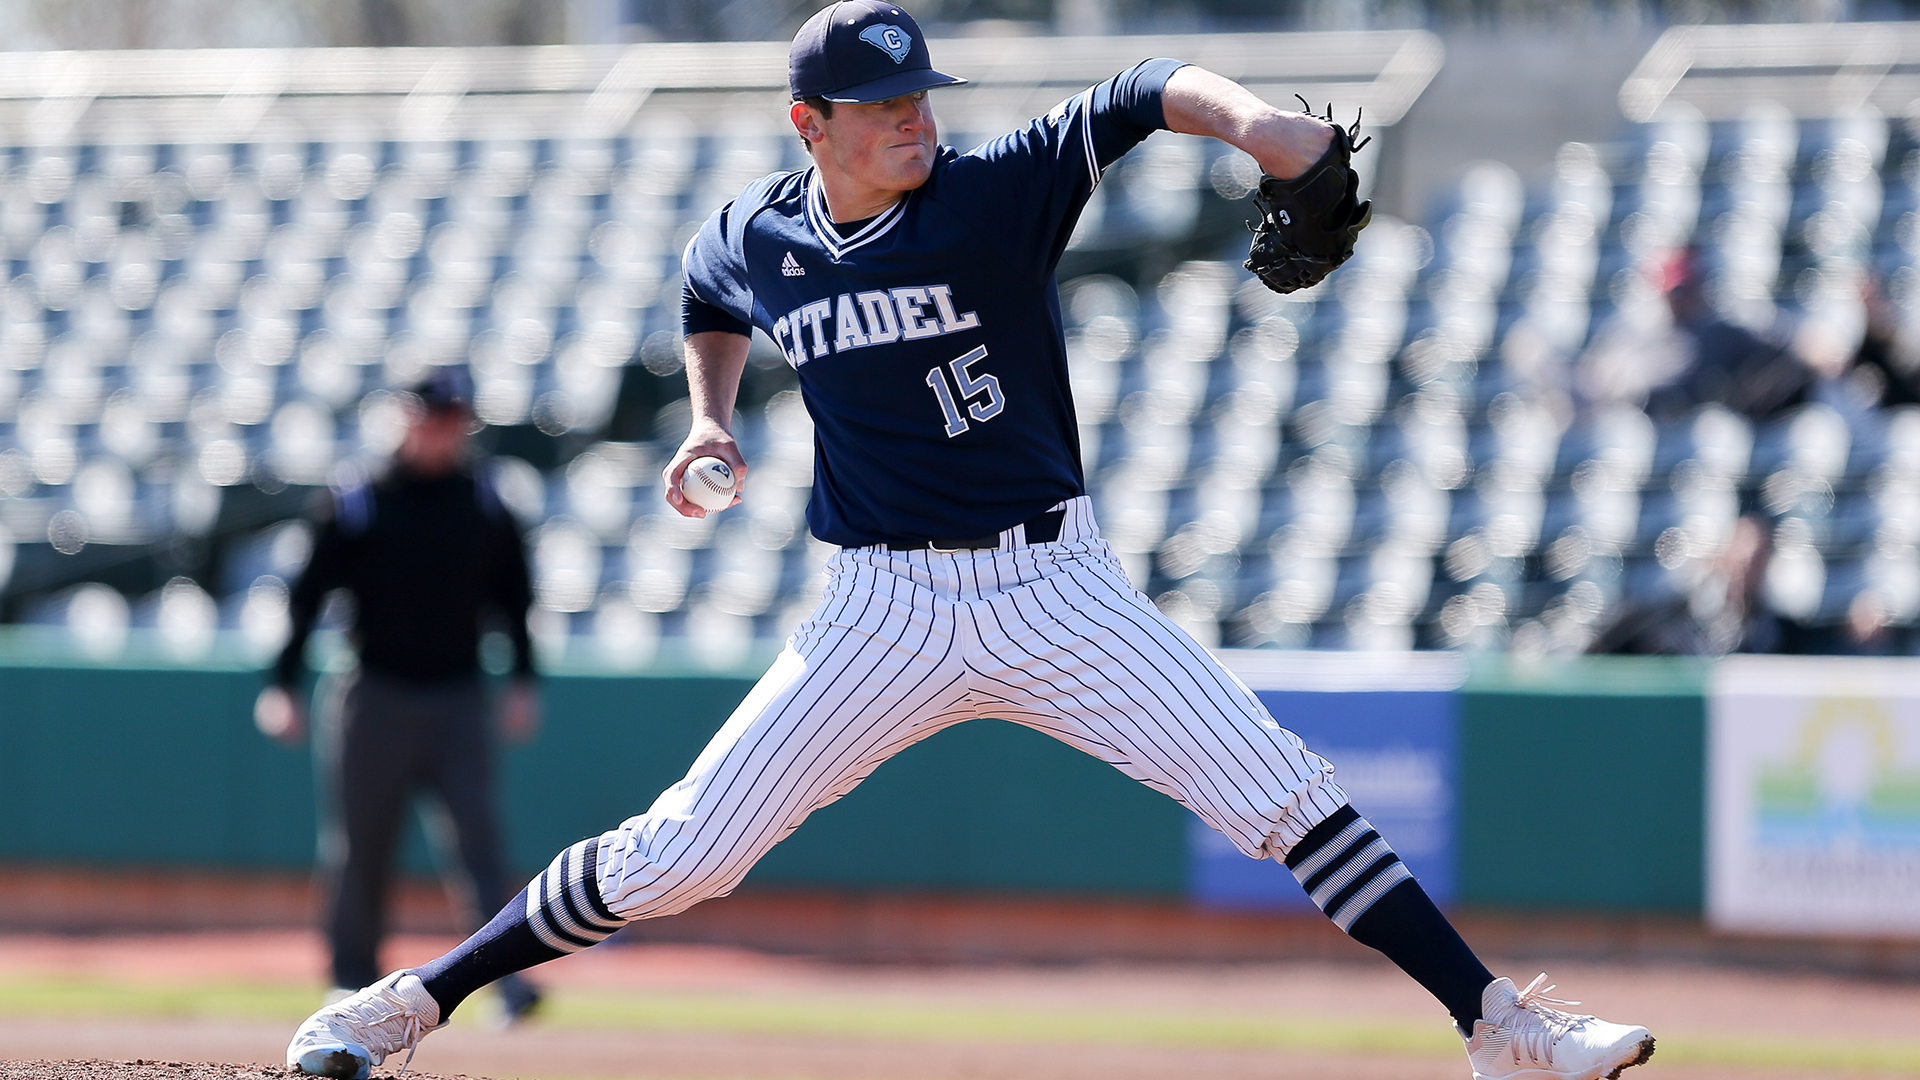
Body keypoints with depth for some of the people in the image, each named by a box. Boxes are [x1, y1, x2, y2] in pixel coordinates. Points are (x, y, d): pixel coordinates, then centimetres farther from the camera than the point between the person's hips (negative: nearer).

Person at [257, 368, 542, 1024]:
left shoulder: (486, 507, 7)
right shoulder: (359, 504, -1)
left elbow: (514, 595, 13)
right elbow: (310, 594, -2)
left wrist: (522, 682, 2)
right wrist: (282, 687, -9)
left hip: (458, 700, 1)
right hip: (376, 695, -1)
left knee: (479, 839, -11)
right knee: (359, 847, 4)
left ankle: (508, 978, -17)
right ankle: (354, 982, 16)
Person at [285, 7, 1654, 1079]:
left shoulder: (996, 191, -9)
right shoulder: (751, 238, 1)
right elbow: (710, 296, 26)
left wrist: (1246, 115, -39)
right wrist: (713, 416, 12)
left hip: (1054, 589, -2)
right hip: (884, 617, 2)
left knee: (1282, 795, -13)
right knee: (682, 852, -3)